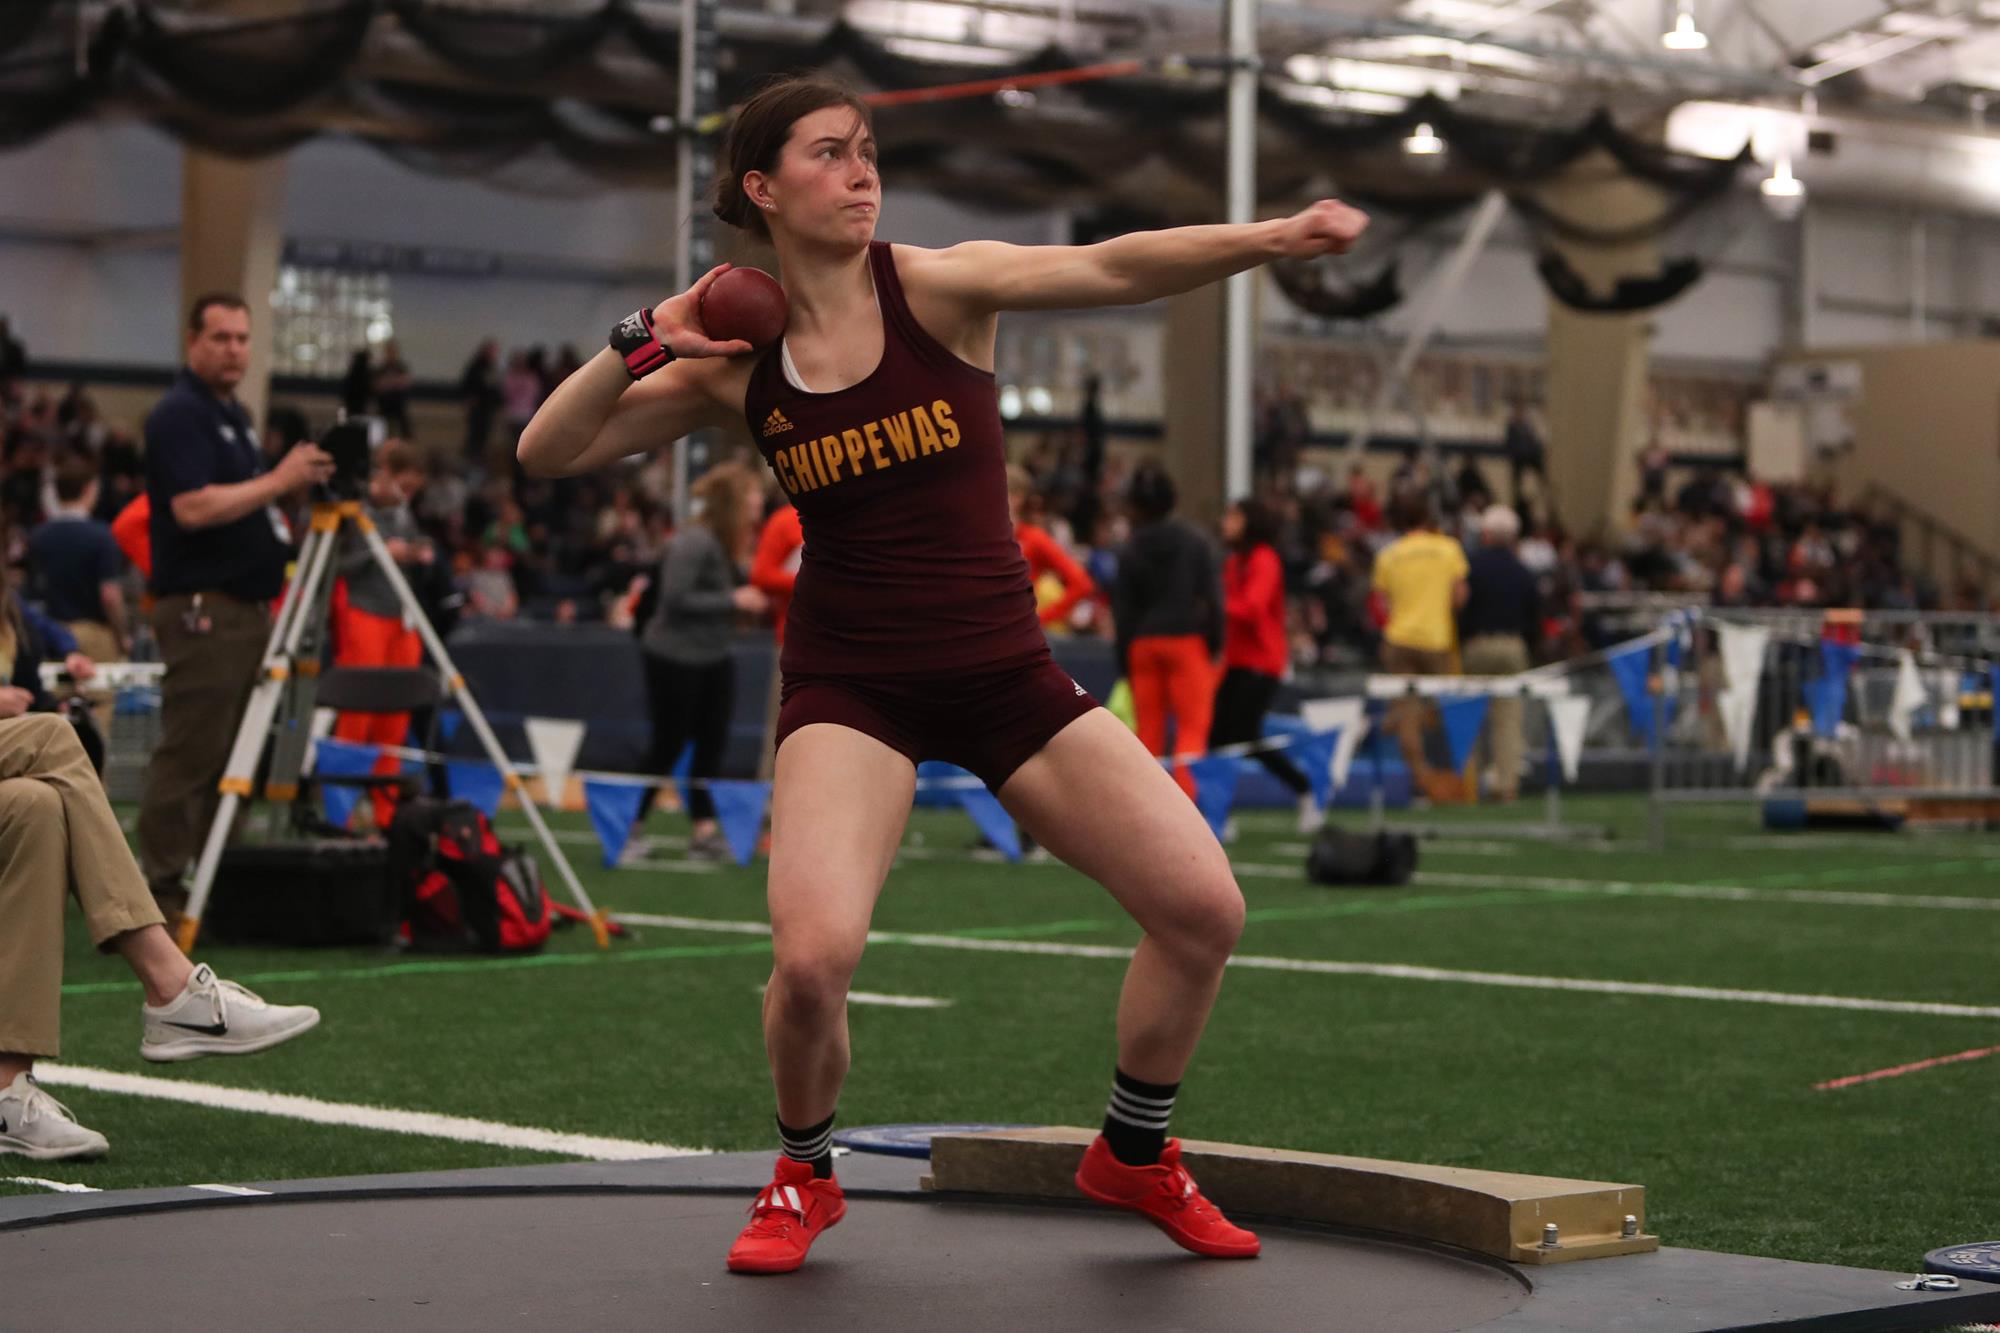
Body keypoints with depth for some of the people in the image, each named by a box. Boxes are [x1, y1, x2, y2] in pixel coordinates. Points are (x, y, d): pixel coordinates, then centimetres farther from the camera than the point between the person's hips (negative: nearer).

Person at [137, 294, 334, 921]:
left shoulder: (235, 414, 18)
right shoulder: (179, 415, -11)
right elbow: (193, 507, -22)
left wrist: (299, 481, 10)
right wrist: (277, 481, -21)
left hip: (247, 605, 10)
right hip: (200, 608, -10)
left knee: (238, 756, 10)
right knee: (190, 755, -10)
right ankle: (160, 889, -7)